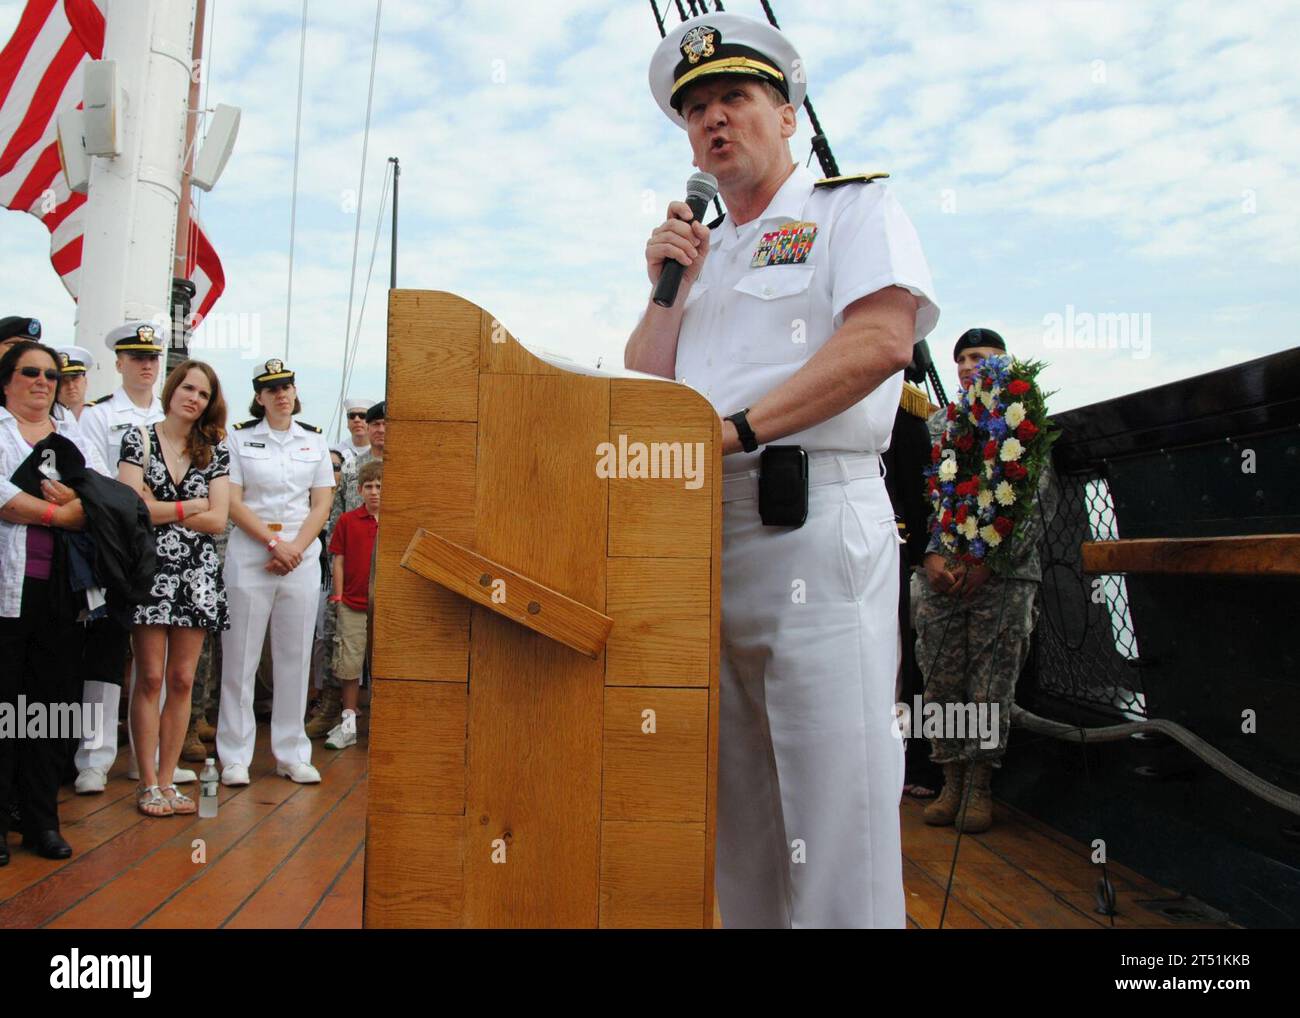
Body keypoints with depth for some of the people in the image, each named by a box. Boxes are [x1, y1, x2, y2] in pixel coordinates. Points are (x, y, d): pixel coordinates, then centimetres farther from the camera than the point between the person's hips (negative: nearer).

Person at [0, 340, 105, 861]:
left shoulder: (74, 435, 19)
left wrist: (71, 497, -11)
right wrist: (62, 513, -9)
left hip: (62, 591, 4)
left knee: (53, 703, 7)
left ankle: (42, 820, 16)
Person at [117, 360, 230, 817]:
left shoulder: (214, 451, 10)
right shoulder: (139, 438, 3)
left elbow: (218, 520, 0)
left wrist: (158, 509, -7)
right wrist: (189, 507, -6)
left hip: (196, 573, 3)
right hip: (149, 568, -3)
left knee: (182, 680, 4)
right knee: (150, 677, -1)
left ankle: (167, 780, 14)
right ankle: (147, 784, 9)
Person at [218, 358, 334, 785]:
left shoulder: (314, 441, 11)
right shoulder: (239, 437, 4)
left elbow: (322, 504, 7)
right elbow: (232, 501, -3)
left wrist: (295, 548, -7)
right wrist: (273, 543, -11)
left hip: (302, 557, 2)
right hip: (249, 555, -2)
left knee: (295, 656, 5)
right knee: (240, 656, 0)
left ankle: (292, 754, 13)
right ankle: (234, 757, 9)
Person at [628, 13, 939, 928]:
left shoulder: (855, 209, 7)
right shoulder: (699, 250, 24)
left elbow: (882, 339, -12)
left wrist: (738, 428, -16)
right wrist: (667, 290, 7)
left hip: (813, 520, -6)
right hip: (696, 527, 7)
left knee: (832, 788, -7)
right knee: (735, 794, 12)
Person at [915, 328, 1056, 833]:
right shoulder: (936, 422, 15)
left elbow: (1041, 502, -1)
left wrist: (991, 560, -10)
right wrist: (932, 553, -6)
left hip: (1005, 573, -2)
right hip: (942, 572, 3)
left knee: (993, 683, -1)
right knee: (942, 680, 2)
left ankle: (980, 787, 9)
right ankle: (951, 782, 13)